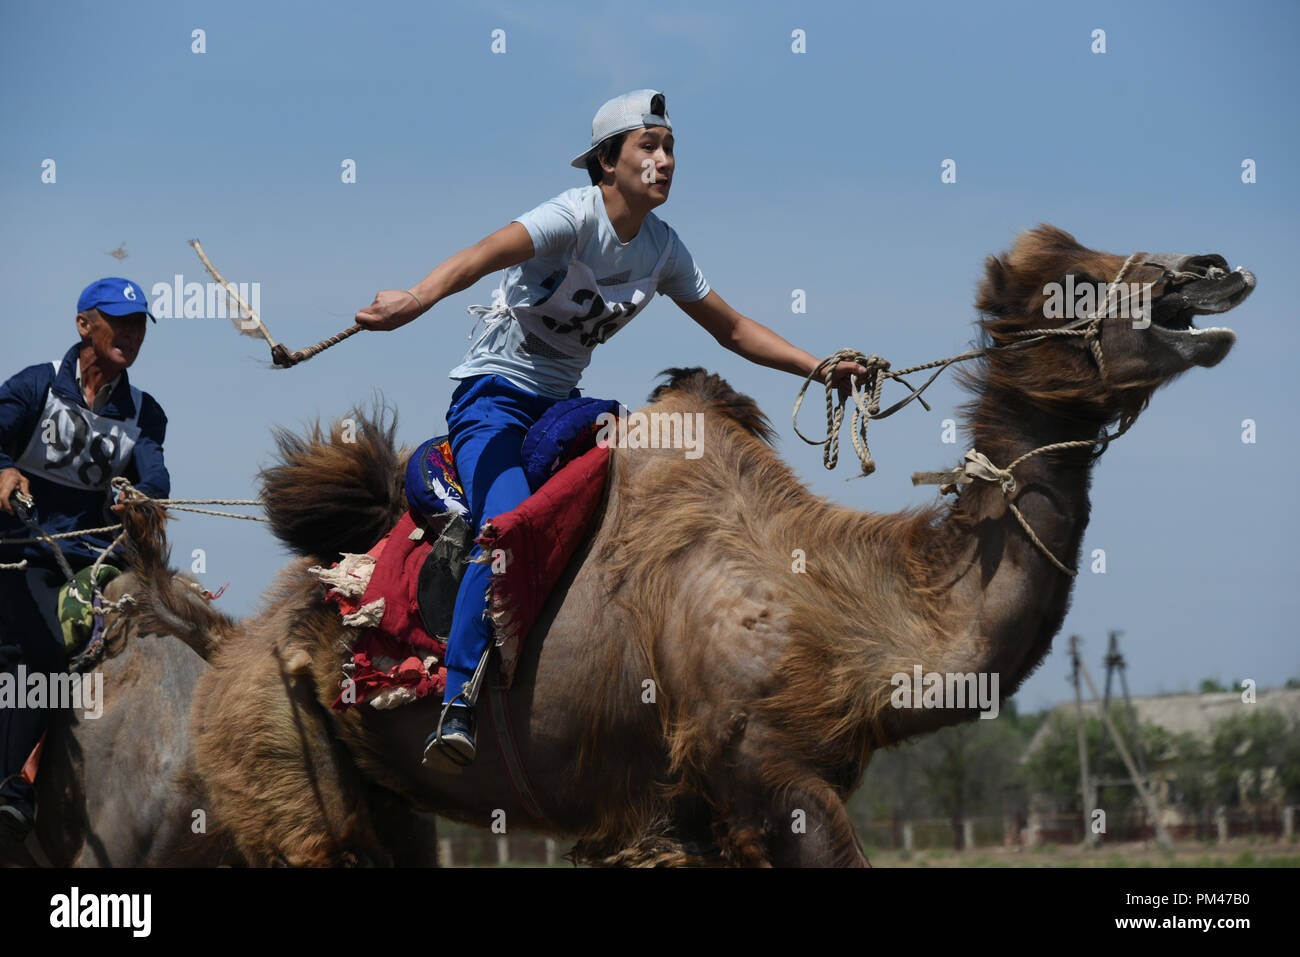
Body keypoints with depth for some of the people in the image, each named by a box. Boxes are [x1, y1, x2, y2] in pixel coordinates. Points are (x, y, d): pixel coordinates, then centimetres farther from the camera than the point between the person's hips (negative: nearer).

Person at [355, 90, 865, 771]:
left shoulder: (662, 247, 3)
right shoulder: (575, 216, -19)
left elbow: (732, 329, 16)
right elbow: (487, 254, -39)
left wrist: (819, 368, 7)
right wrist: (419, 297, -58)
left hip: (562, 404, 7)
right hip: (493, 397, -7)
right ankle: (456, 709, -27)